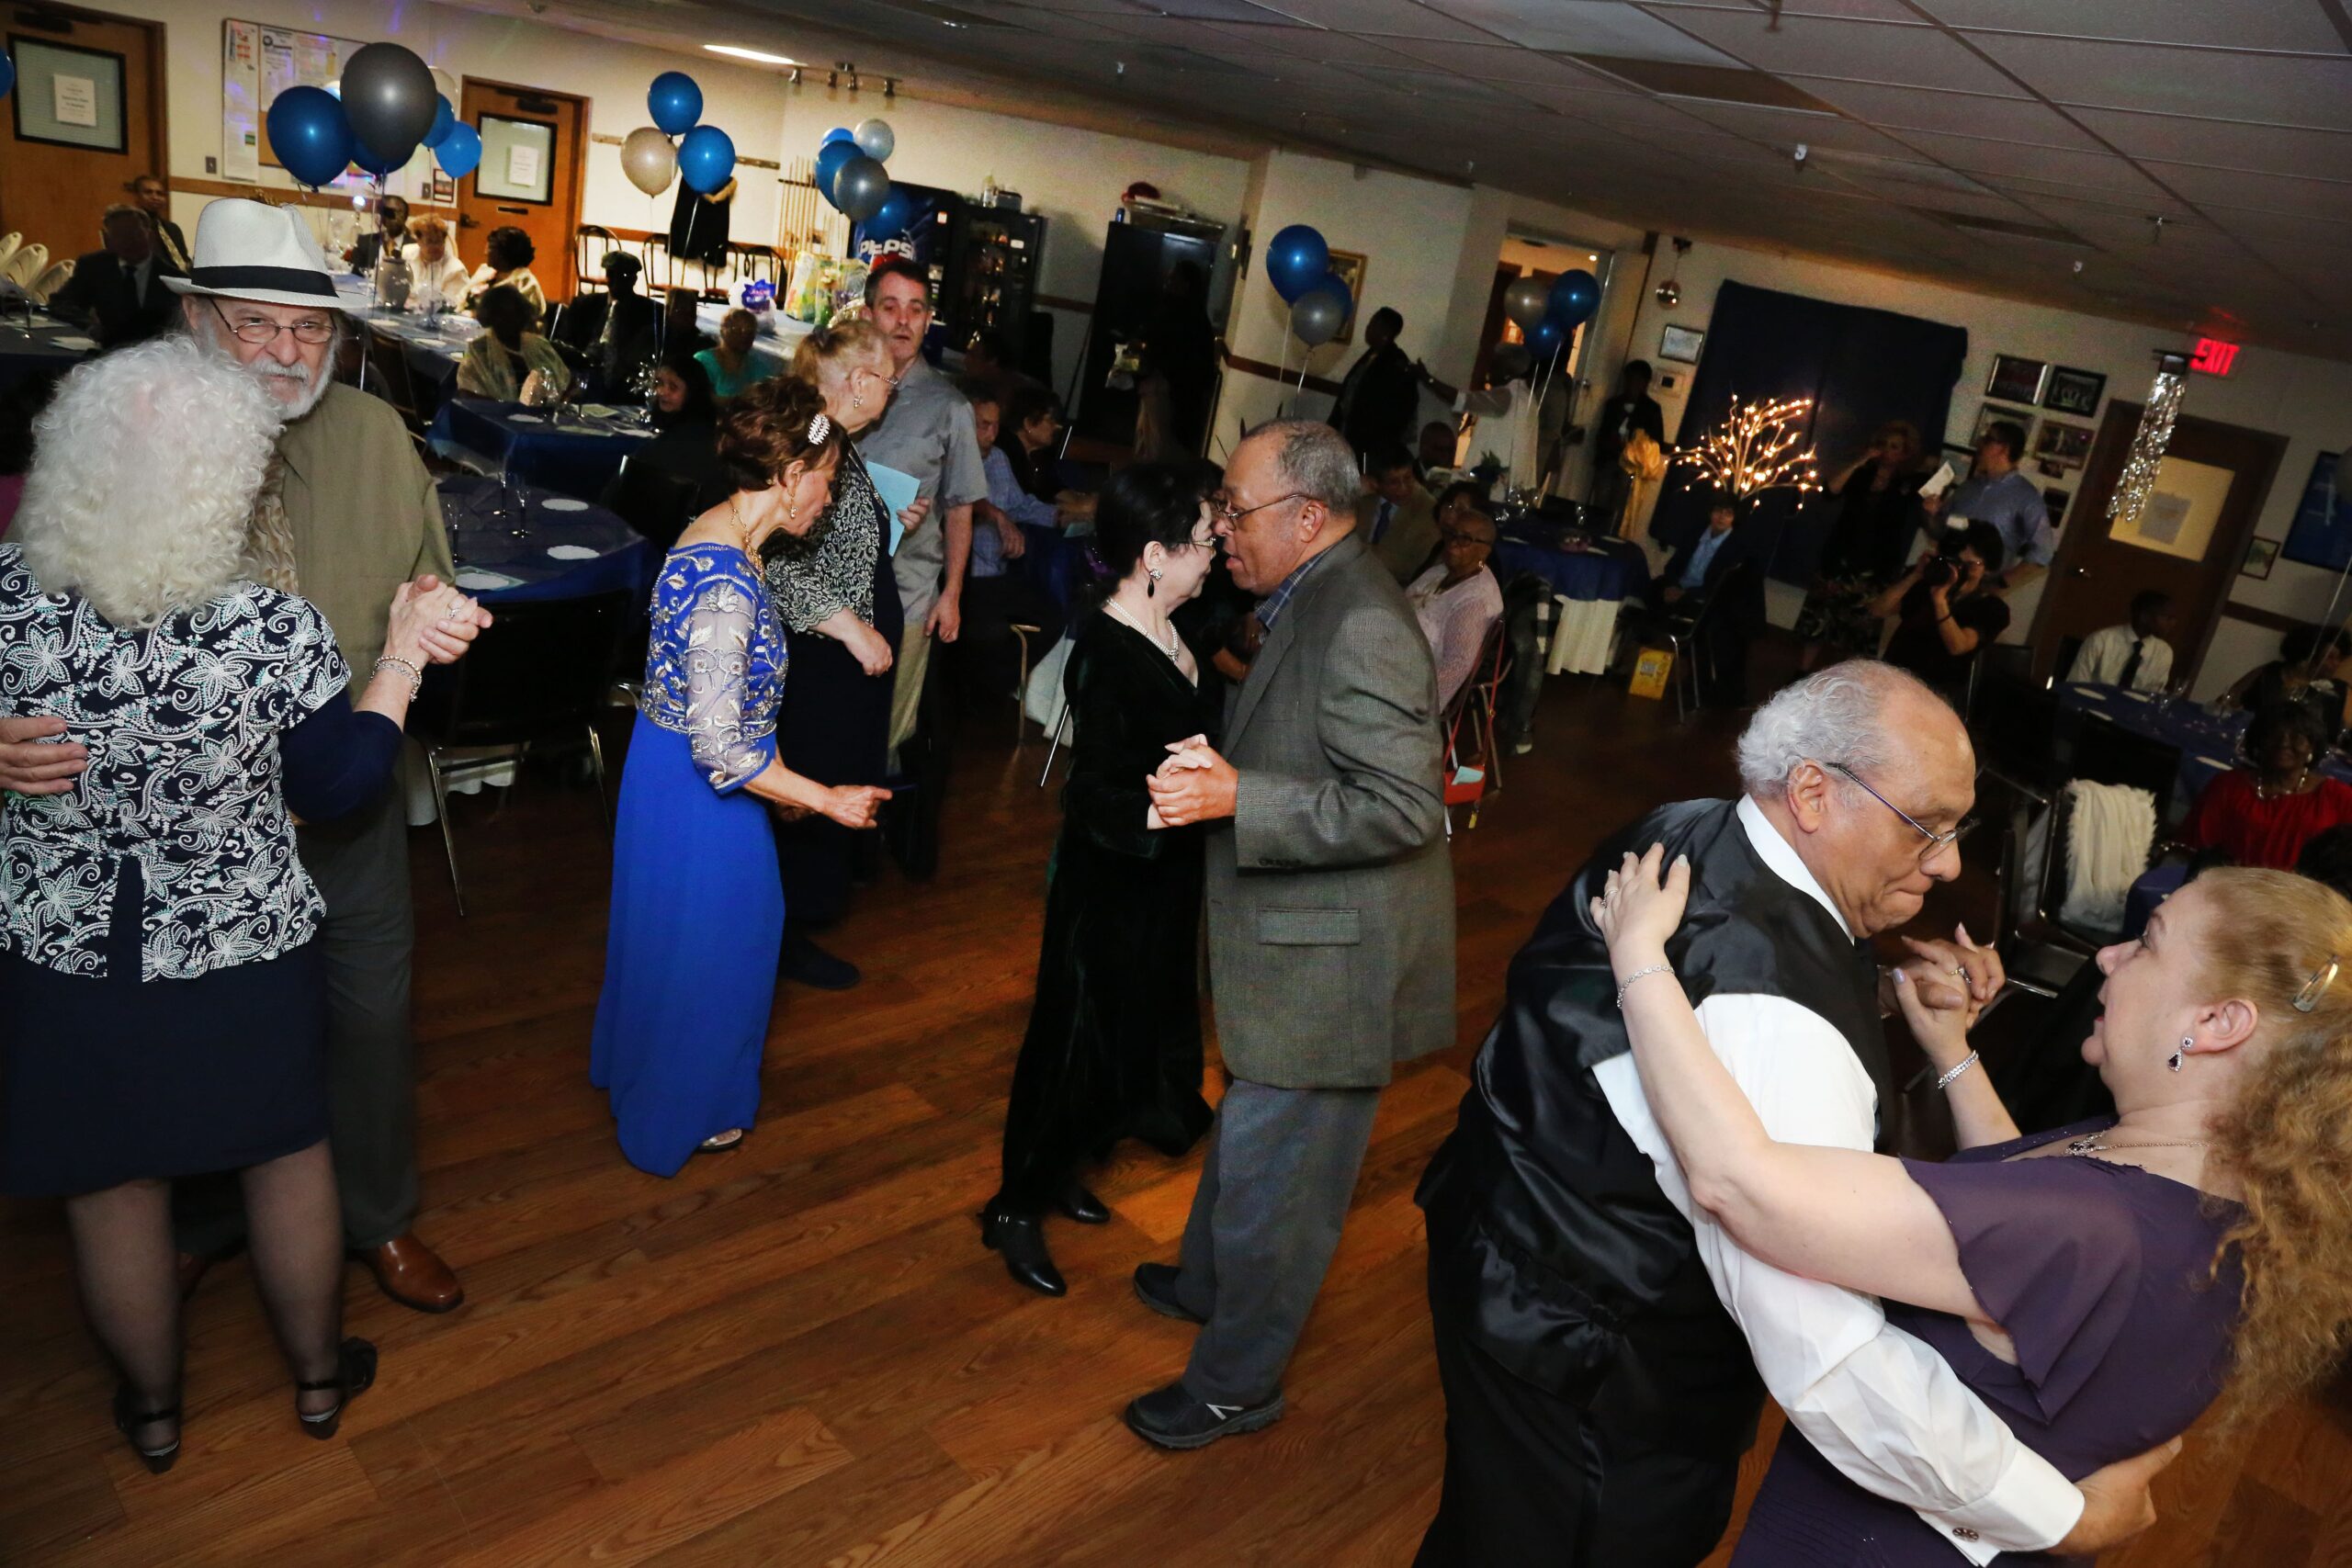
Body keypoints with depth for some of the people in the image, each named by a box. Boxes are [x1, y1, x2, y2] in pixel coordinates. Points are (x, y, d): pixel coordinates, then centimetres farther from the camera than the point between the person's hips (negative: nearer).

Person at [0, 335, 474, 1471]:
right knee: (288, 1159, 22)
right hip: (244, 960, -1)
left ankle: (151, 1409, 44)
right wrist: (403, 656, -3)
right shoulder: (274, 632, -24)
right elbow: (337, 787, -10)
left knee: (113, 1188, 22)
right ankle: (319, 1374, 42)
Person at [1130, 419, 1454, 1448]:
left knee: (1271, 1175, 7)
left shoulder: (1361, 624, -25)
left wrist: (1236, 798, -29)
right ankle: (1208, 1283, 50)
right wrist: (1218, 763, 5)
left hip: (1329, 963, -10)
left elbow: (1405, 807, -27)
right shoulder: (1310, 602, 7)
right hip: (1290, 944, 10)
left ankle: (1237, 1383, 27)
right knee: (1247, 1139, 28)